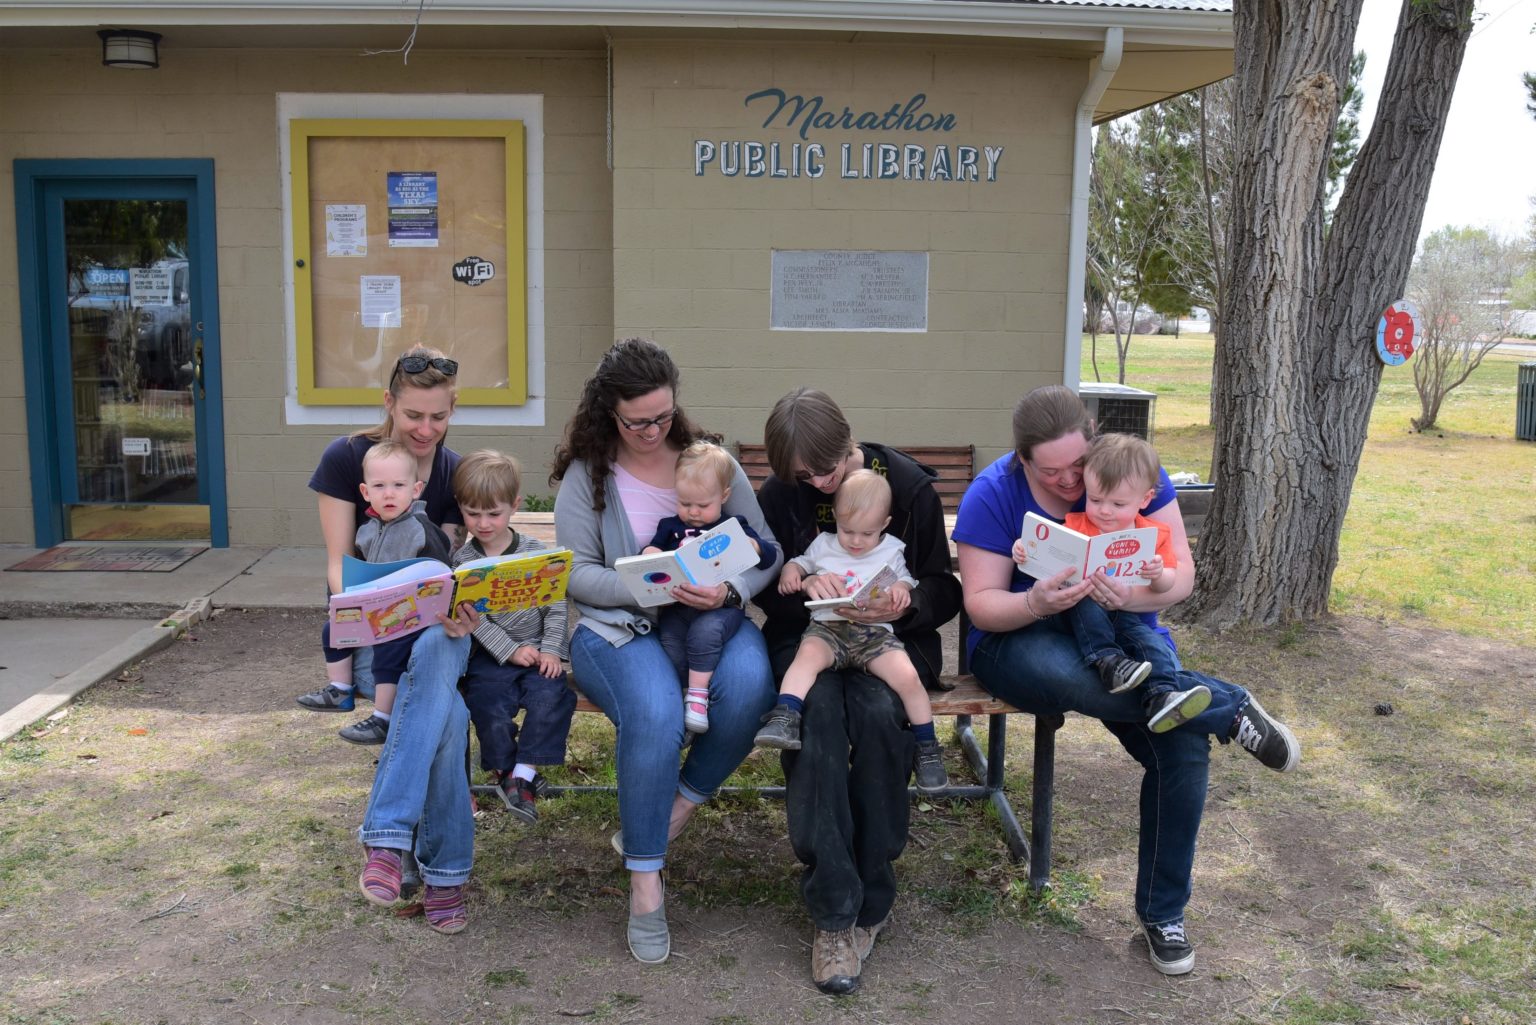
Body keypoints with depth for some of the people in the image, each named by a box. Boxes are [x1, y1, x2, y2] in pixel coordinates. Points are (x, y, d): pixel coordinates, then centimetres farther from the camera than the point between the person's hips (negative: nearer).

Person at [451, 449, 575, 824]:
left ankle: (523, 775, -13)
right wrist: (510, 650, -14)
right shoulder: (464, 560, 0)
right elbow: (472, 617, -6)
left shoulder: (536, 551, 3)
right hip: (489, 655, 0)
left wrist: (549, 650, -8)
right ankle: (505, 768, 4)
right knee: (489, 706, -22)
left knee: (551, 696, -24)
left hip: (538, 652, 0)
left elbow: (556, 606, 4)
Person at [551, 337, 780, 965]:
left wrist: (729, 591, -16)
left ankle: (672, 811, -8)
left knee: (749, 684, -32)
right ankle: (645, 882, -18)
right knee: (655, 713, -34)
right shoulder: (587, 473, 3)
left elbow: (766, 552, 6)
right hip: (618, 625, -2)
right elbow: (575, 572, -3)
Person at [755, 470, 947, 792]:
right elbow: (799, 563, 28)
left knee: (907, 675, -24)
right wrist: (793, 573, 3)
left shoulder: (892, 551, 16)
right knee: (808, 654, -35)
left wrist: (901, 591, -6)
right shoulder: (823, 544, 18)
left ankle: (927, 749, -6)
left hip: (875, 632, 0)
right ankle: (784, 719, -45)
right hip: (827, 628, 0)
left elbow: (906, 581, 19)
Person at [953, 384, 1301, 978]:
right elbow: (981, 606, -12)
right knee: (1064, 672, -40)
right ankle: (1230, 707, -18)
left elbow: (1181, 573, -9)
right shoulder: (993, 495, -11)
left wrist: (1135, 594, -33)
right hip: (1024, 642, -2)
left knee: (1185, 746, -24)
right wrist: (1037, 603, -34)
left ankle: (1162, 912, -1)